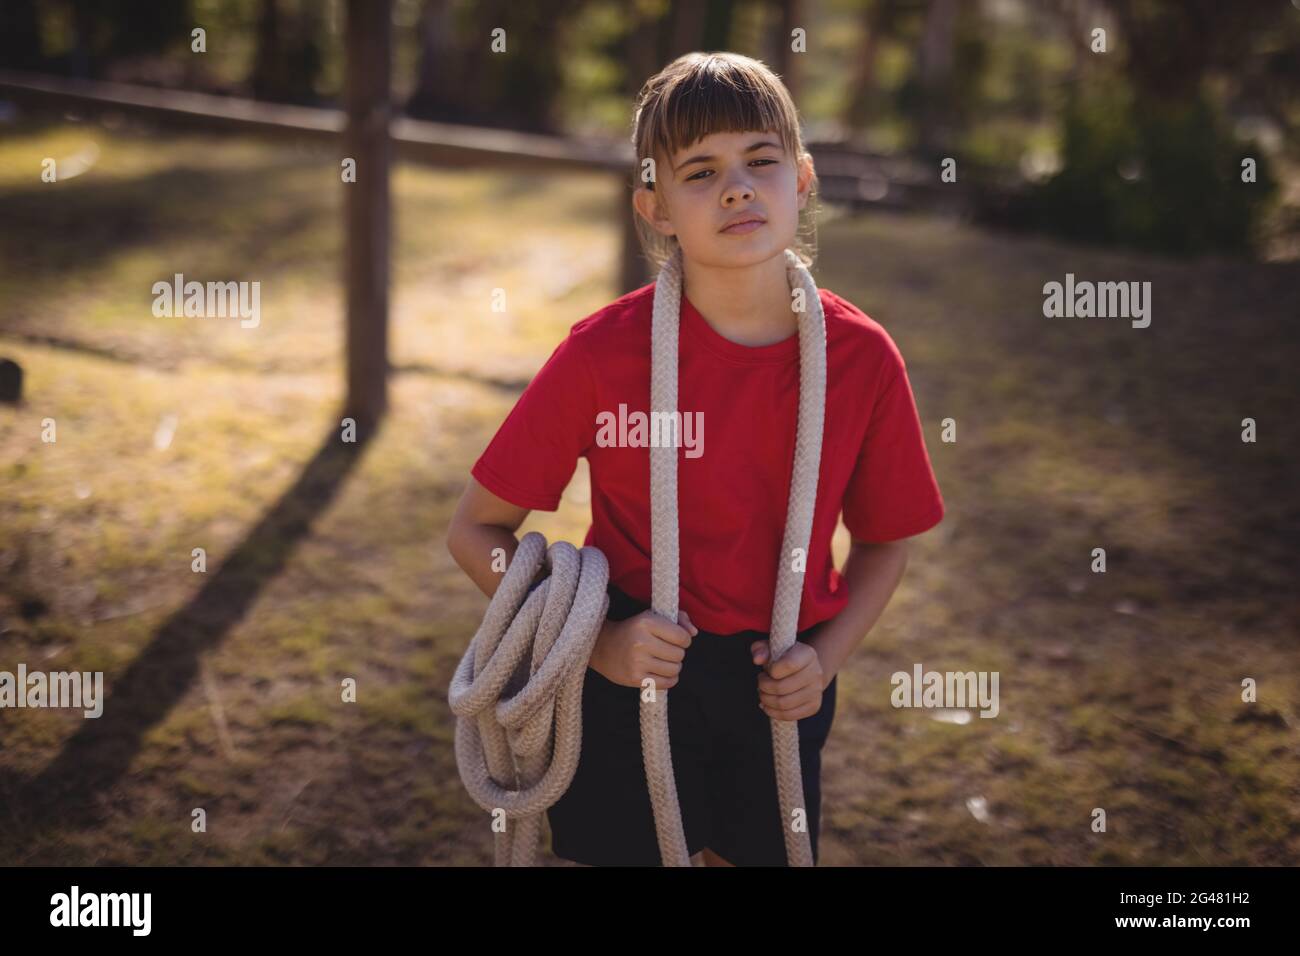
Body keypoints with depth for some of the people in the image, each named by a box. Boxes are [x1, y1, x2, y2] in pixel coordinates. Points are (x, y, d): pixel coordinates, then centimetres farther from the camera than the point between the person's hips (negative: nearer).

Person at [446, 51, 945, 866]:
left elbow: (883, 539, 6)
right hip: (635, 677, -2)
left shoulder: (862, 357, -10)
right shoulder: (605, 352, -17)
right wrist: (597, 643, -18)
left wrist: (825, 659, -9)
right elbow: (476, 530, -8)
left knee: (764, 851, 18)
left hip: (779, 695, 2)